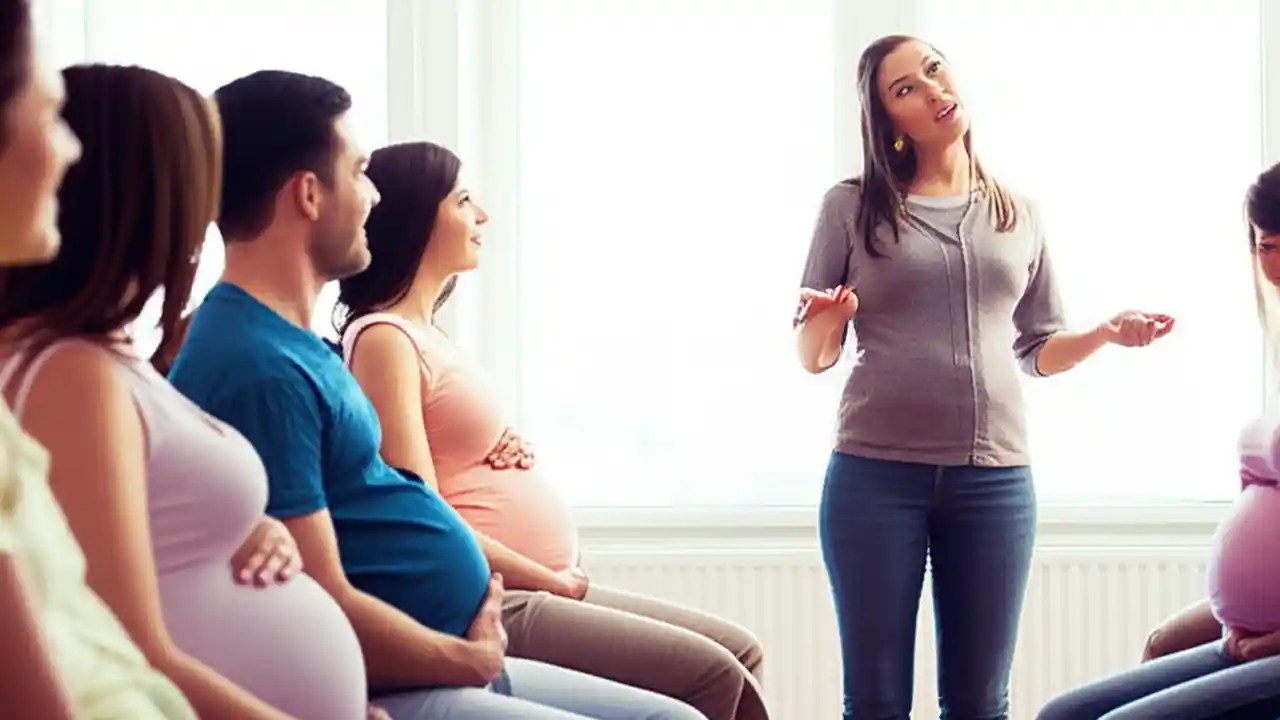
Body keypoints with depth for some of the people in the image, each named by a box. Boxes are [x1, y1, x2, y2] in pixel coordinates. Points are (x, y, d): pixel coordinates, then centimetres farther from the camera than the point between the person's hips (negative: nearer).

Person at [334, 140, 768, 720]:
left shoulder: (424, 333, 19)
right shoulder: (384, 338, -12)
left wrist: (516, 451, 2)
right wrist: (555, 582, -12)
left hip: (542, 588, 10)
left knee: (738, 652, 10)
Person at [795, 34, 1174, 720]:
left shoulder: (1019, 215, 12)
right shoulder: (852, 207, 4)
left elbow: (1039, 352, 17)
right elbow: (812, 357, 4)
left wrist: (1107, 333, -1)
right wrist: (824, 325, -18)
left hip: (995, 478, 2)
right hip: (877, 474, -2)